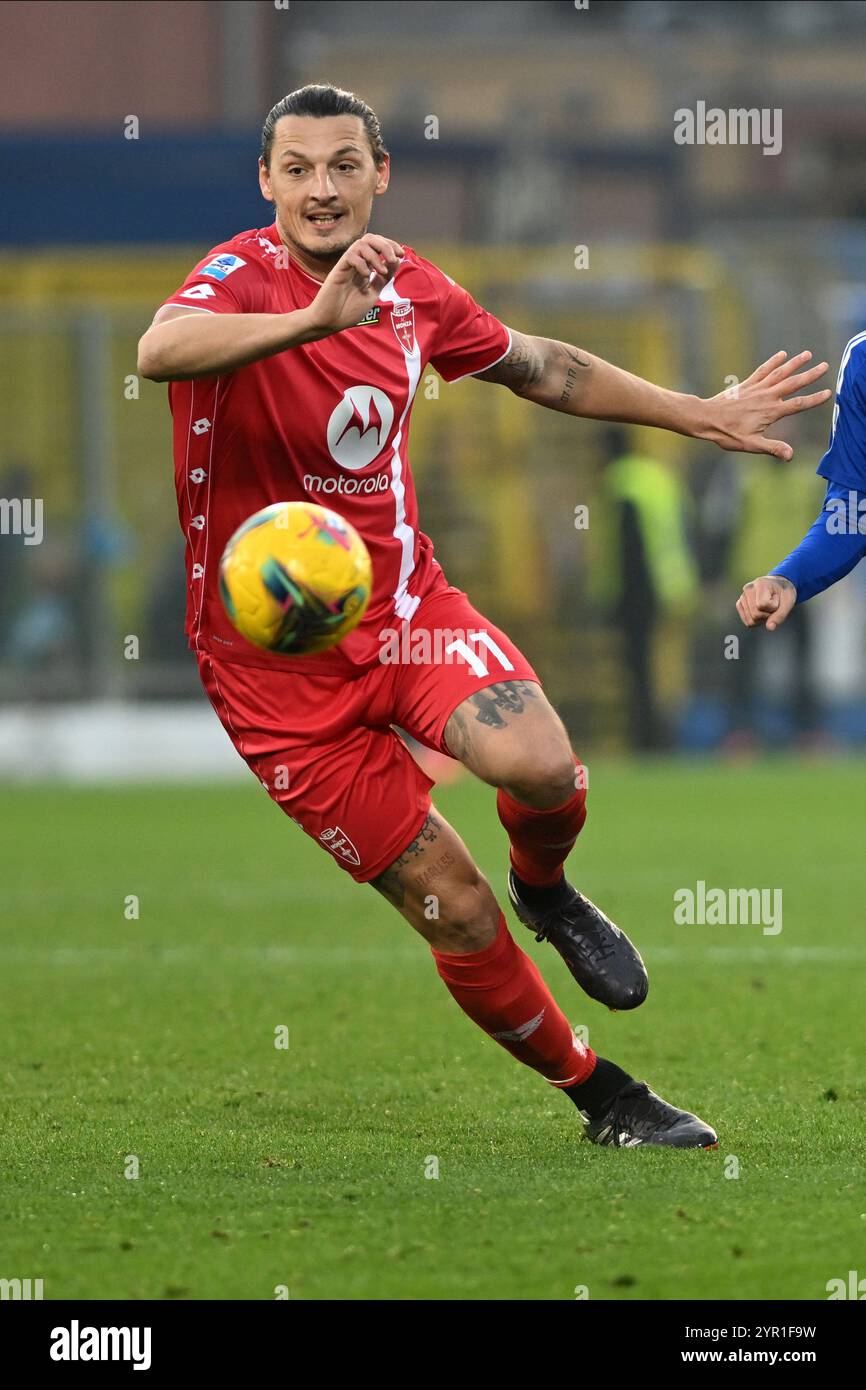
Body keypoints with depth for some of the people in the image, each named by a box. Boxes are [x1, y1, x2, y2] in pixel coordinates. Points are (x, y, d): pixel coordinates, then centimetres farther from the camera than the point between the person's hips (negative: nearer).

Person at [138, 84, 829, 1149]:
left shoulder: (412, 288, 2)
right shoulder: (241, 278, -17)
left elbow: (541, 368, 21)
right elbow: (159, 350, -42)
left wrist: (700, 414, 22)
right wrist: (316, 317, -56)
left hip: (406, 604, 4)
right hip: (279, 661, -4)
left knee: (541, 769, -27)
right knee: (457, 915, -5)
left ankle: (543, 888, 9)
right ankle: (598, 1095, 17)